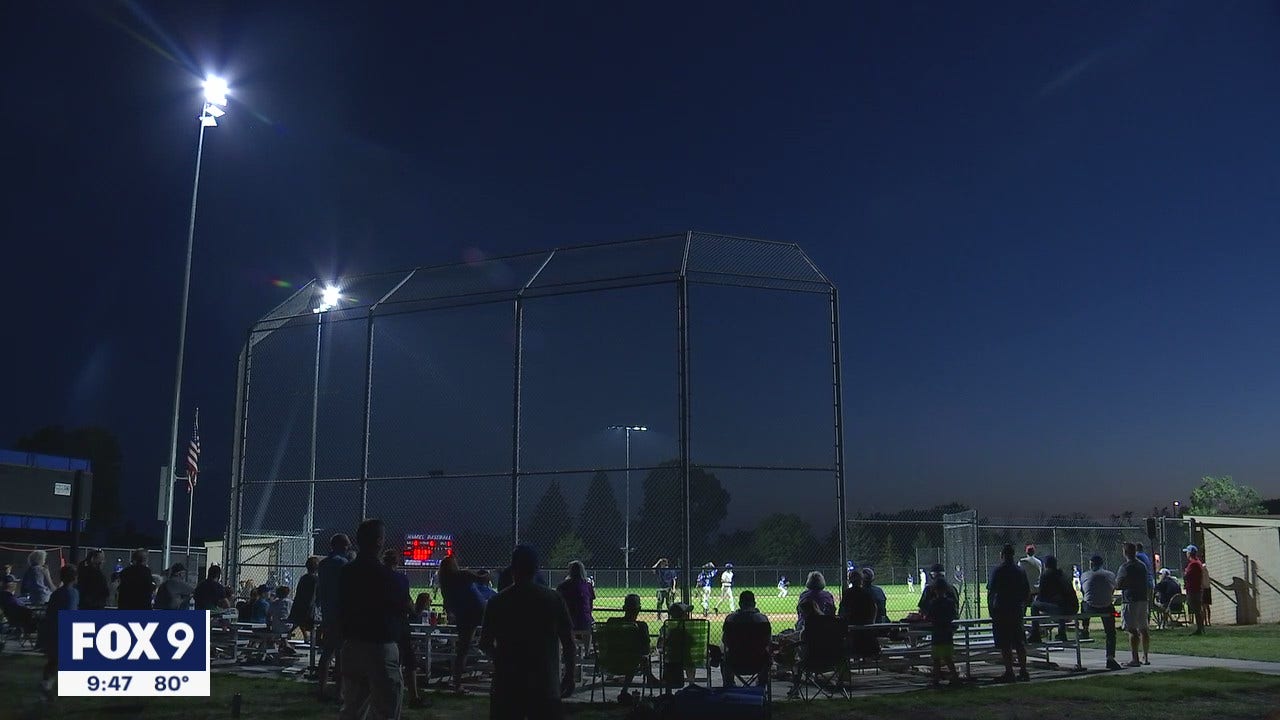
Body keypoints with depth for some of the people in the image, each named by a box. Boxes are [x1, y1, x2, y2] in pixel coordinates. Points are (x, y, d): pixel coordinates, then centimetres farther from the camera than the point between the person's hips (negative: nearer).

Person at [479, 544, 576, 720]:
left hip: (506, 686, 0)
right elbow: (568, 641, -3)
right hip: (545, 686, 0)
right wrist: (569, 674, 8)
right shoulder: (554, 599, -3)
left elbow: (485, 644, 2)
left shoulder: (497, 601, -2)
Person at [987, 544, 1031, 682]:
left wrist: (990, 608, -2)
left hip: (1001, 610, -5)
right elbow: (1028, 592, 13)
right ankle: (1023, 672, 12)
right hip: (1017, 611, 5)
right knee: (1020, 643, 11)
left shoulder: (997, 570, -8)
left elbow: (991, 592, -11)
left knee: (1005, 645, -2)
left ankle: (1009, 673, -4)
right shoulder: (1021, 570, 8)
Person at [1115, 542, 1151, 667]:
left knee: (1132, 631, -6)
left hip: (1131, 601, -8)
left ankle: (1135, 659, -8)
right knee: (1144, 629, 12)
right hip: (1143, 599, 8)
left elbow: (1119, 584, -15)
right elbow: (1147, 583, 19)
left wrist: (1115, 579, 4)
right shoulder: (1142, 565, 12)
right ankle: (1146, 657, 18)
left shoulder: (1126, 567, -12)